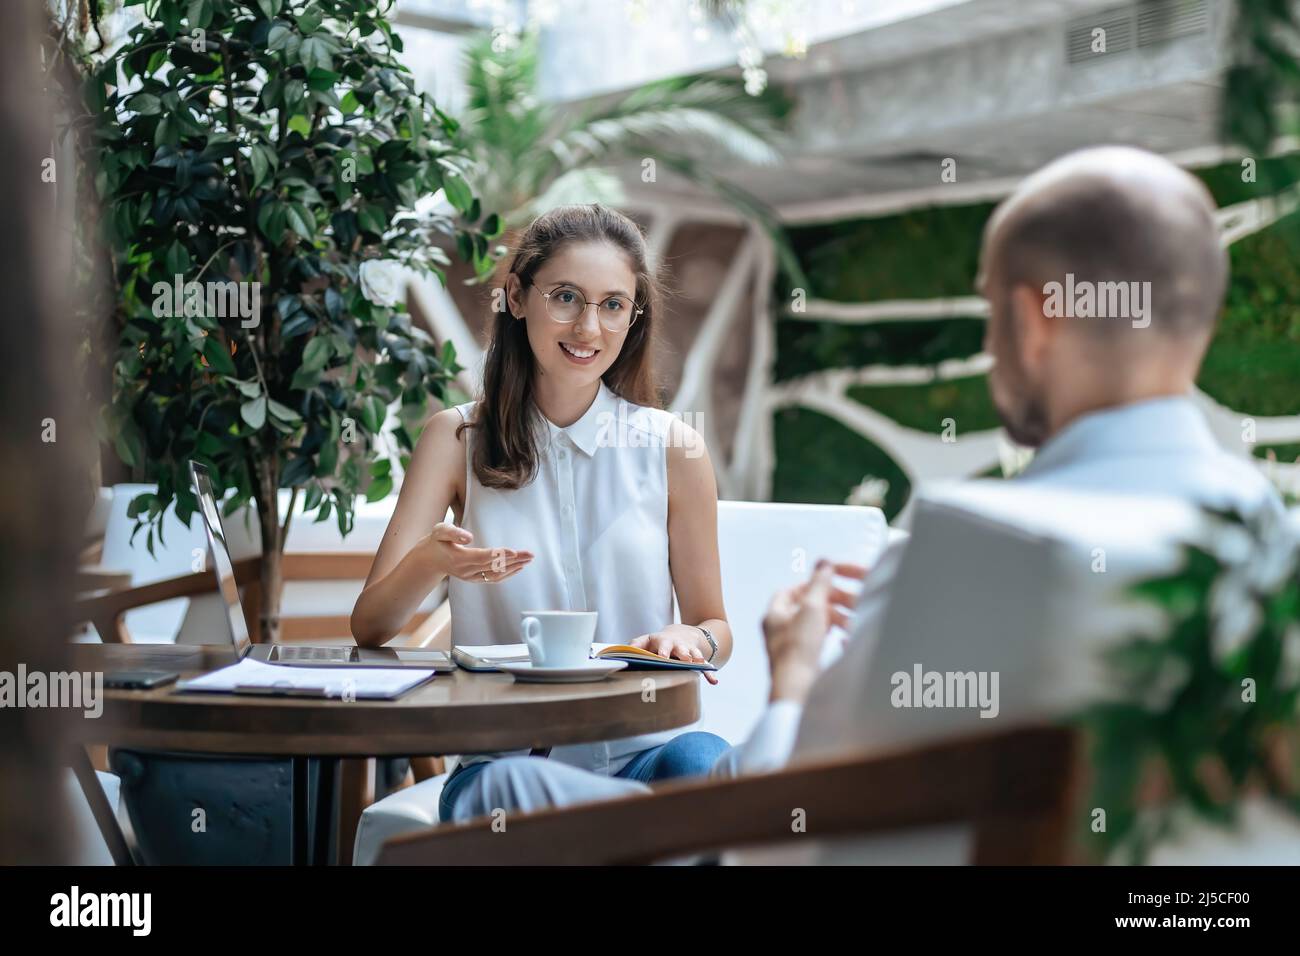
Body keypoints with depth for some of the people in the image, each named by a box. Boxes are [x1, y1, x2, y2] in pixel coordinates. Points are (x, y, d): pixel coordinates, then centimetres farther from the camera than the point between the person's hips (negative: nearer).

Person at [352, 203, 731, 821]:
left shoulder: (673, 447, 5)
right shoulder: (457, 437, 6)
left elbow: (715, 627, 13)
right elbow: (369, 627, 0)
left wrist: (692, 640, -13)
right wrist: (428, 563, -23)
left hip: (642, 751, -1)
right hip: (502, 760, 2)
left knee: (702, 758, -37)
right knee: (513, 788, -36)